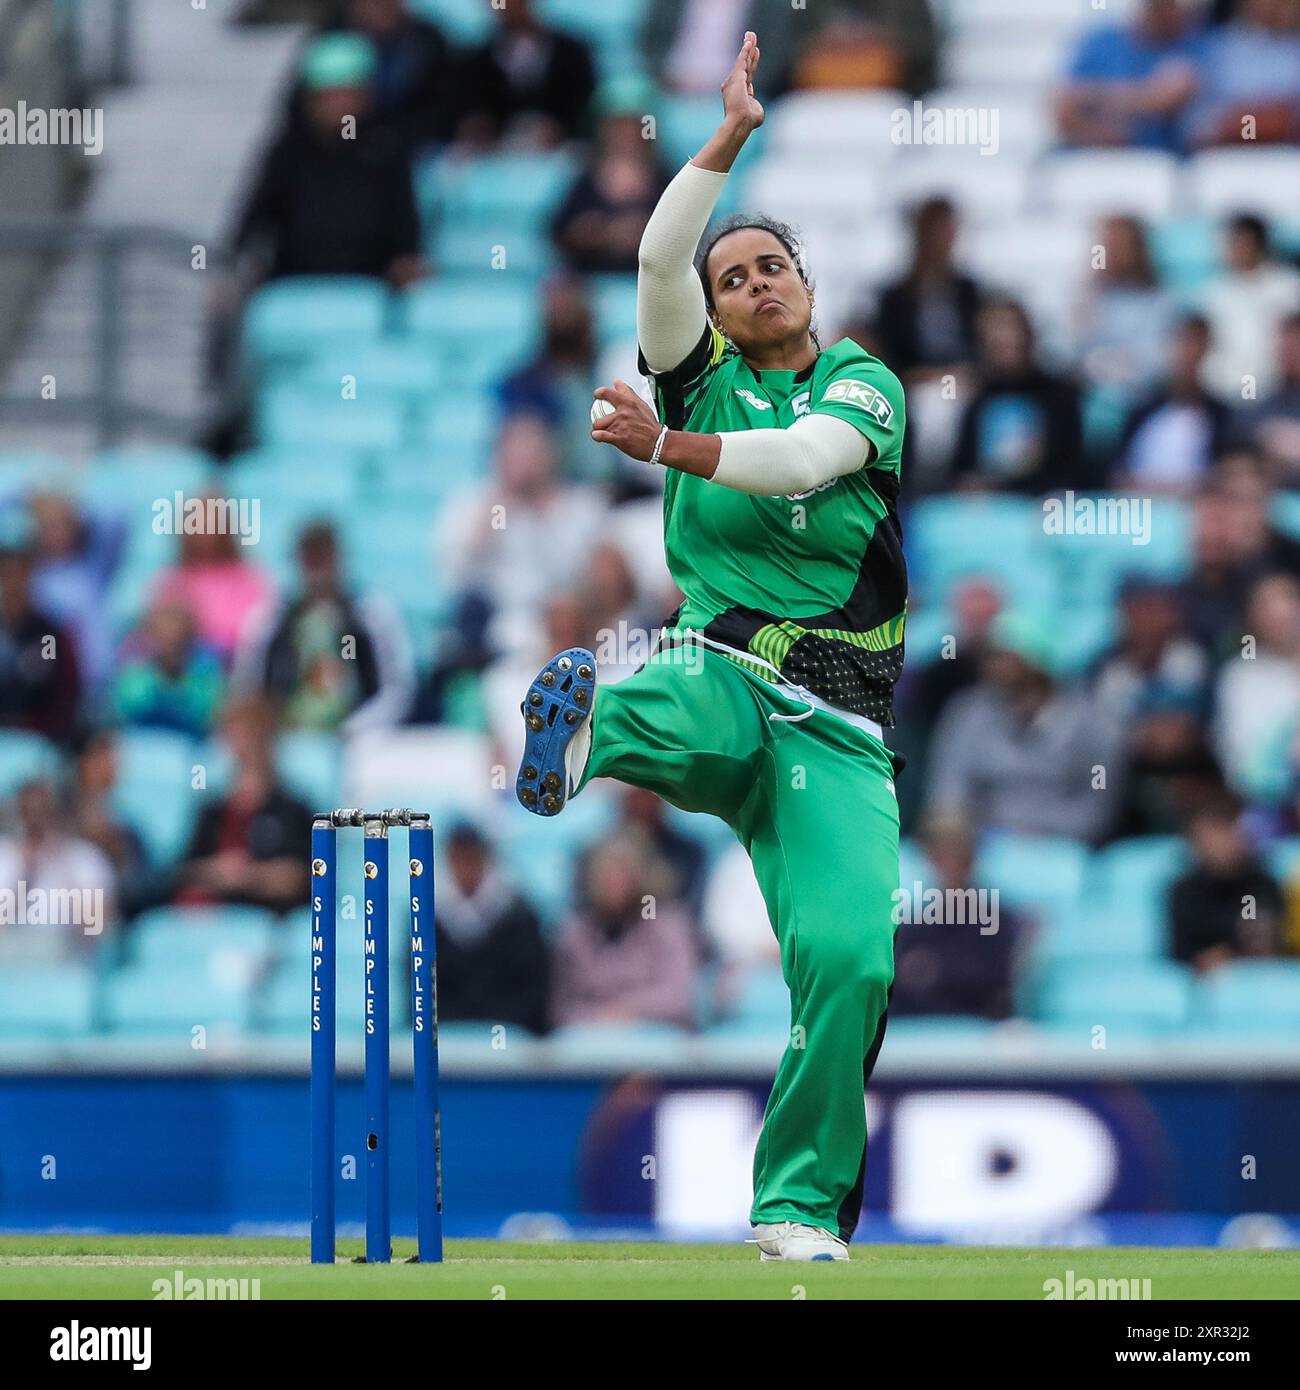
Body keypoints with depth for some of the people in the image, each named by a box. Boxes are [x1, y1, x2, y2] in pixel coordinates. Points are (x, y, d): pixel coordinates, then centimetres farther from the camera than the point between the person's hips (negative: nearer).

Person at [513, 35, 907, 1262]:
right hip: (719, 667, 2)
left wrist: (673, 448, -25)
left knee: (847, 959, -13)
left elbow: (805, 460, -14)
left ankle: (801, 1206, -7)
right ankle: (586, 723, -65)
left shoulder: (864, 385, 8)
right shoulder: (702, 372, 12)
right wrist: (732, 137, -13)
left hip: (836, 723, -2)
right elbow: (659, 258, -7)